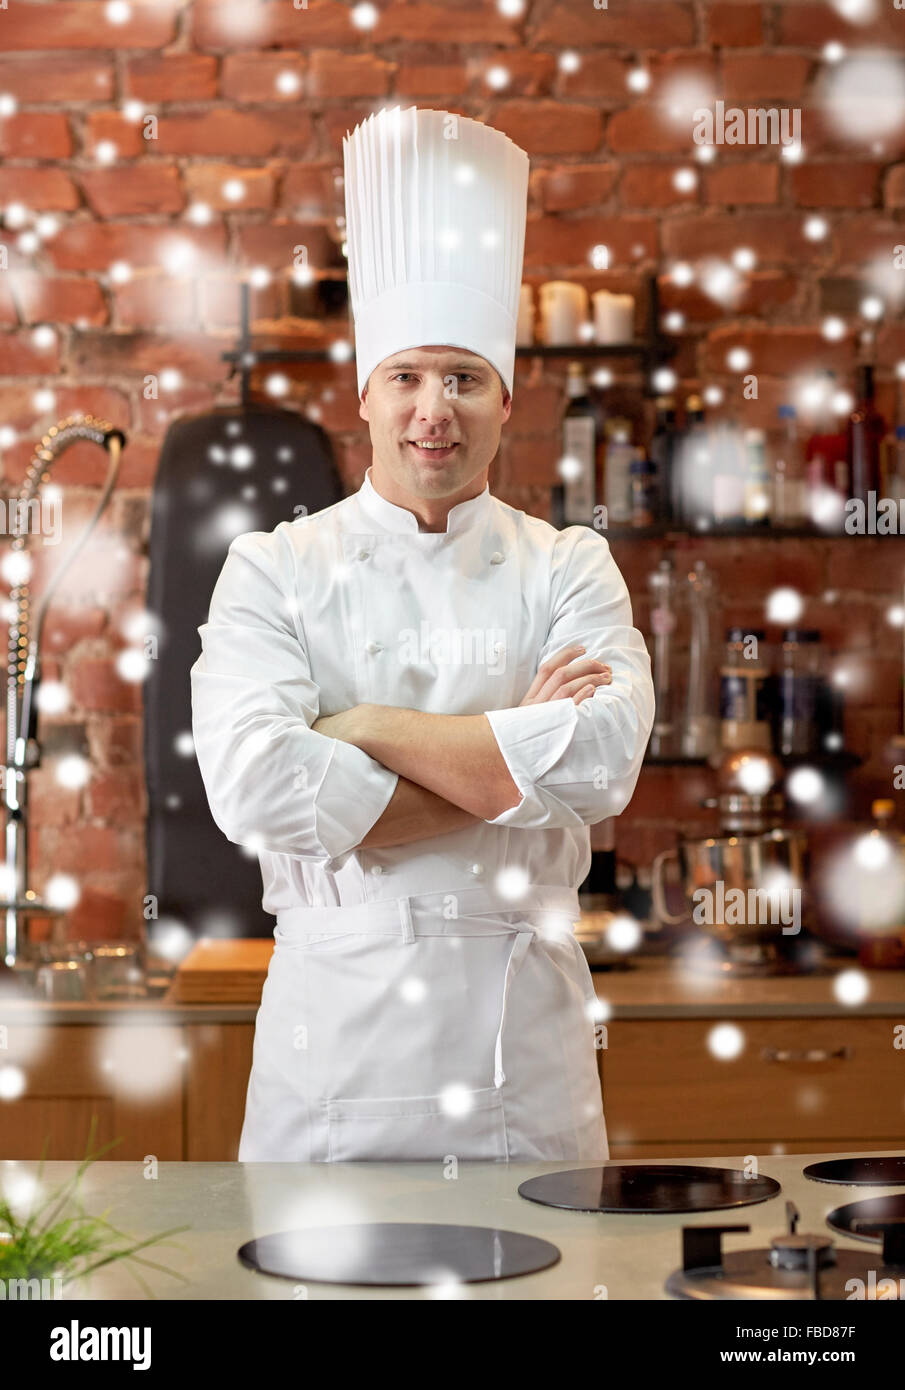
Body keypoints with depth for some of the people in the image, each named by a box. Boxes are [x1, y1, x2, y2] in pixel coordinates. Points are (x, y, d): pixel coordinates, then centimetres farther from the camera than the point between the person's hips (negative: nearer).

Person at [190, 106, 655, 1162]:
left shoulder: (568, 569, 3)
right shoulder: (273, 571, 0)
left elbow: (604, 762, -16)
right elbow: (254, 788, -16)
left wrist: (363, 727, -14)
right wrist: (508, 759, -14)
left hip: (524, 1027, 1)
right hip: (336, 1023, -1)